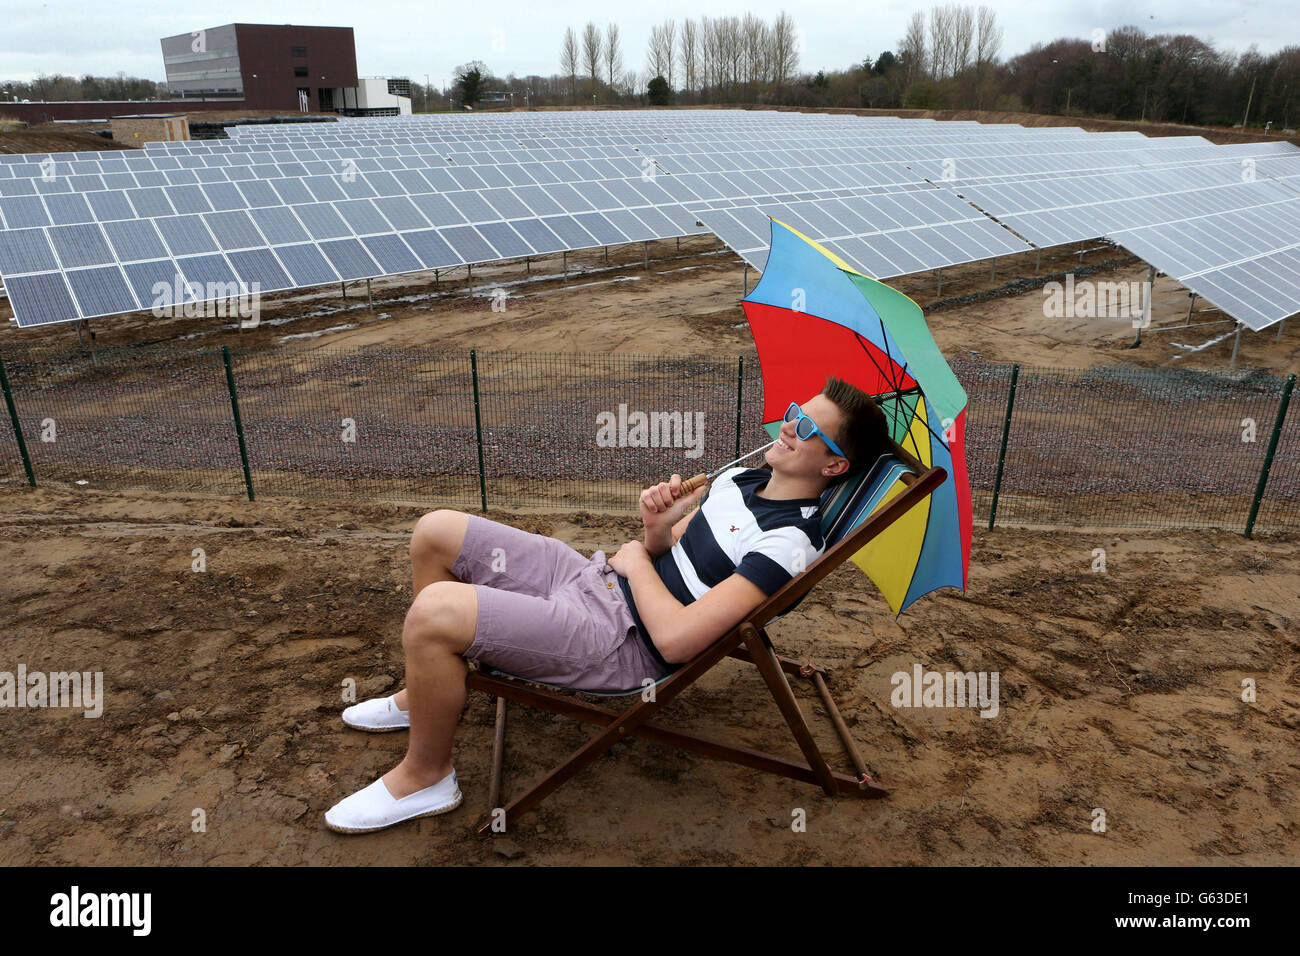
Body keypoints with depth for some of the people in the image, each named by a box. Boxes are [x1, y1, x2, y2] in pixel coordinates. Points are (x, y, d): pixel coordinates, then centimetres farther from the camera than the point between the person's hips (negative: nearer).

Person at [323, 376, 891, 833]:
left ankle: (424, 777, 1)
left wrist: (636, 562, -11)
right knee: (436, 531, 8)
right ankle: (422, 695, 28)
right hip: (596, 577, 9)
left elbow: (675, 638, -27)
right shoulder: (741, 478, 8)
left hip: (621, 644, -9)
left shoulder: (790, 541, -20)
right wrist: (656, 526, -6)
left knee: (434, 612, -27)